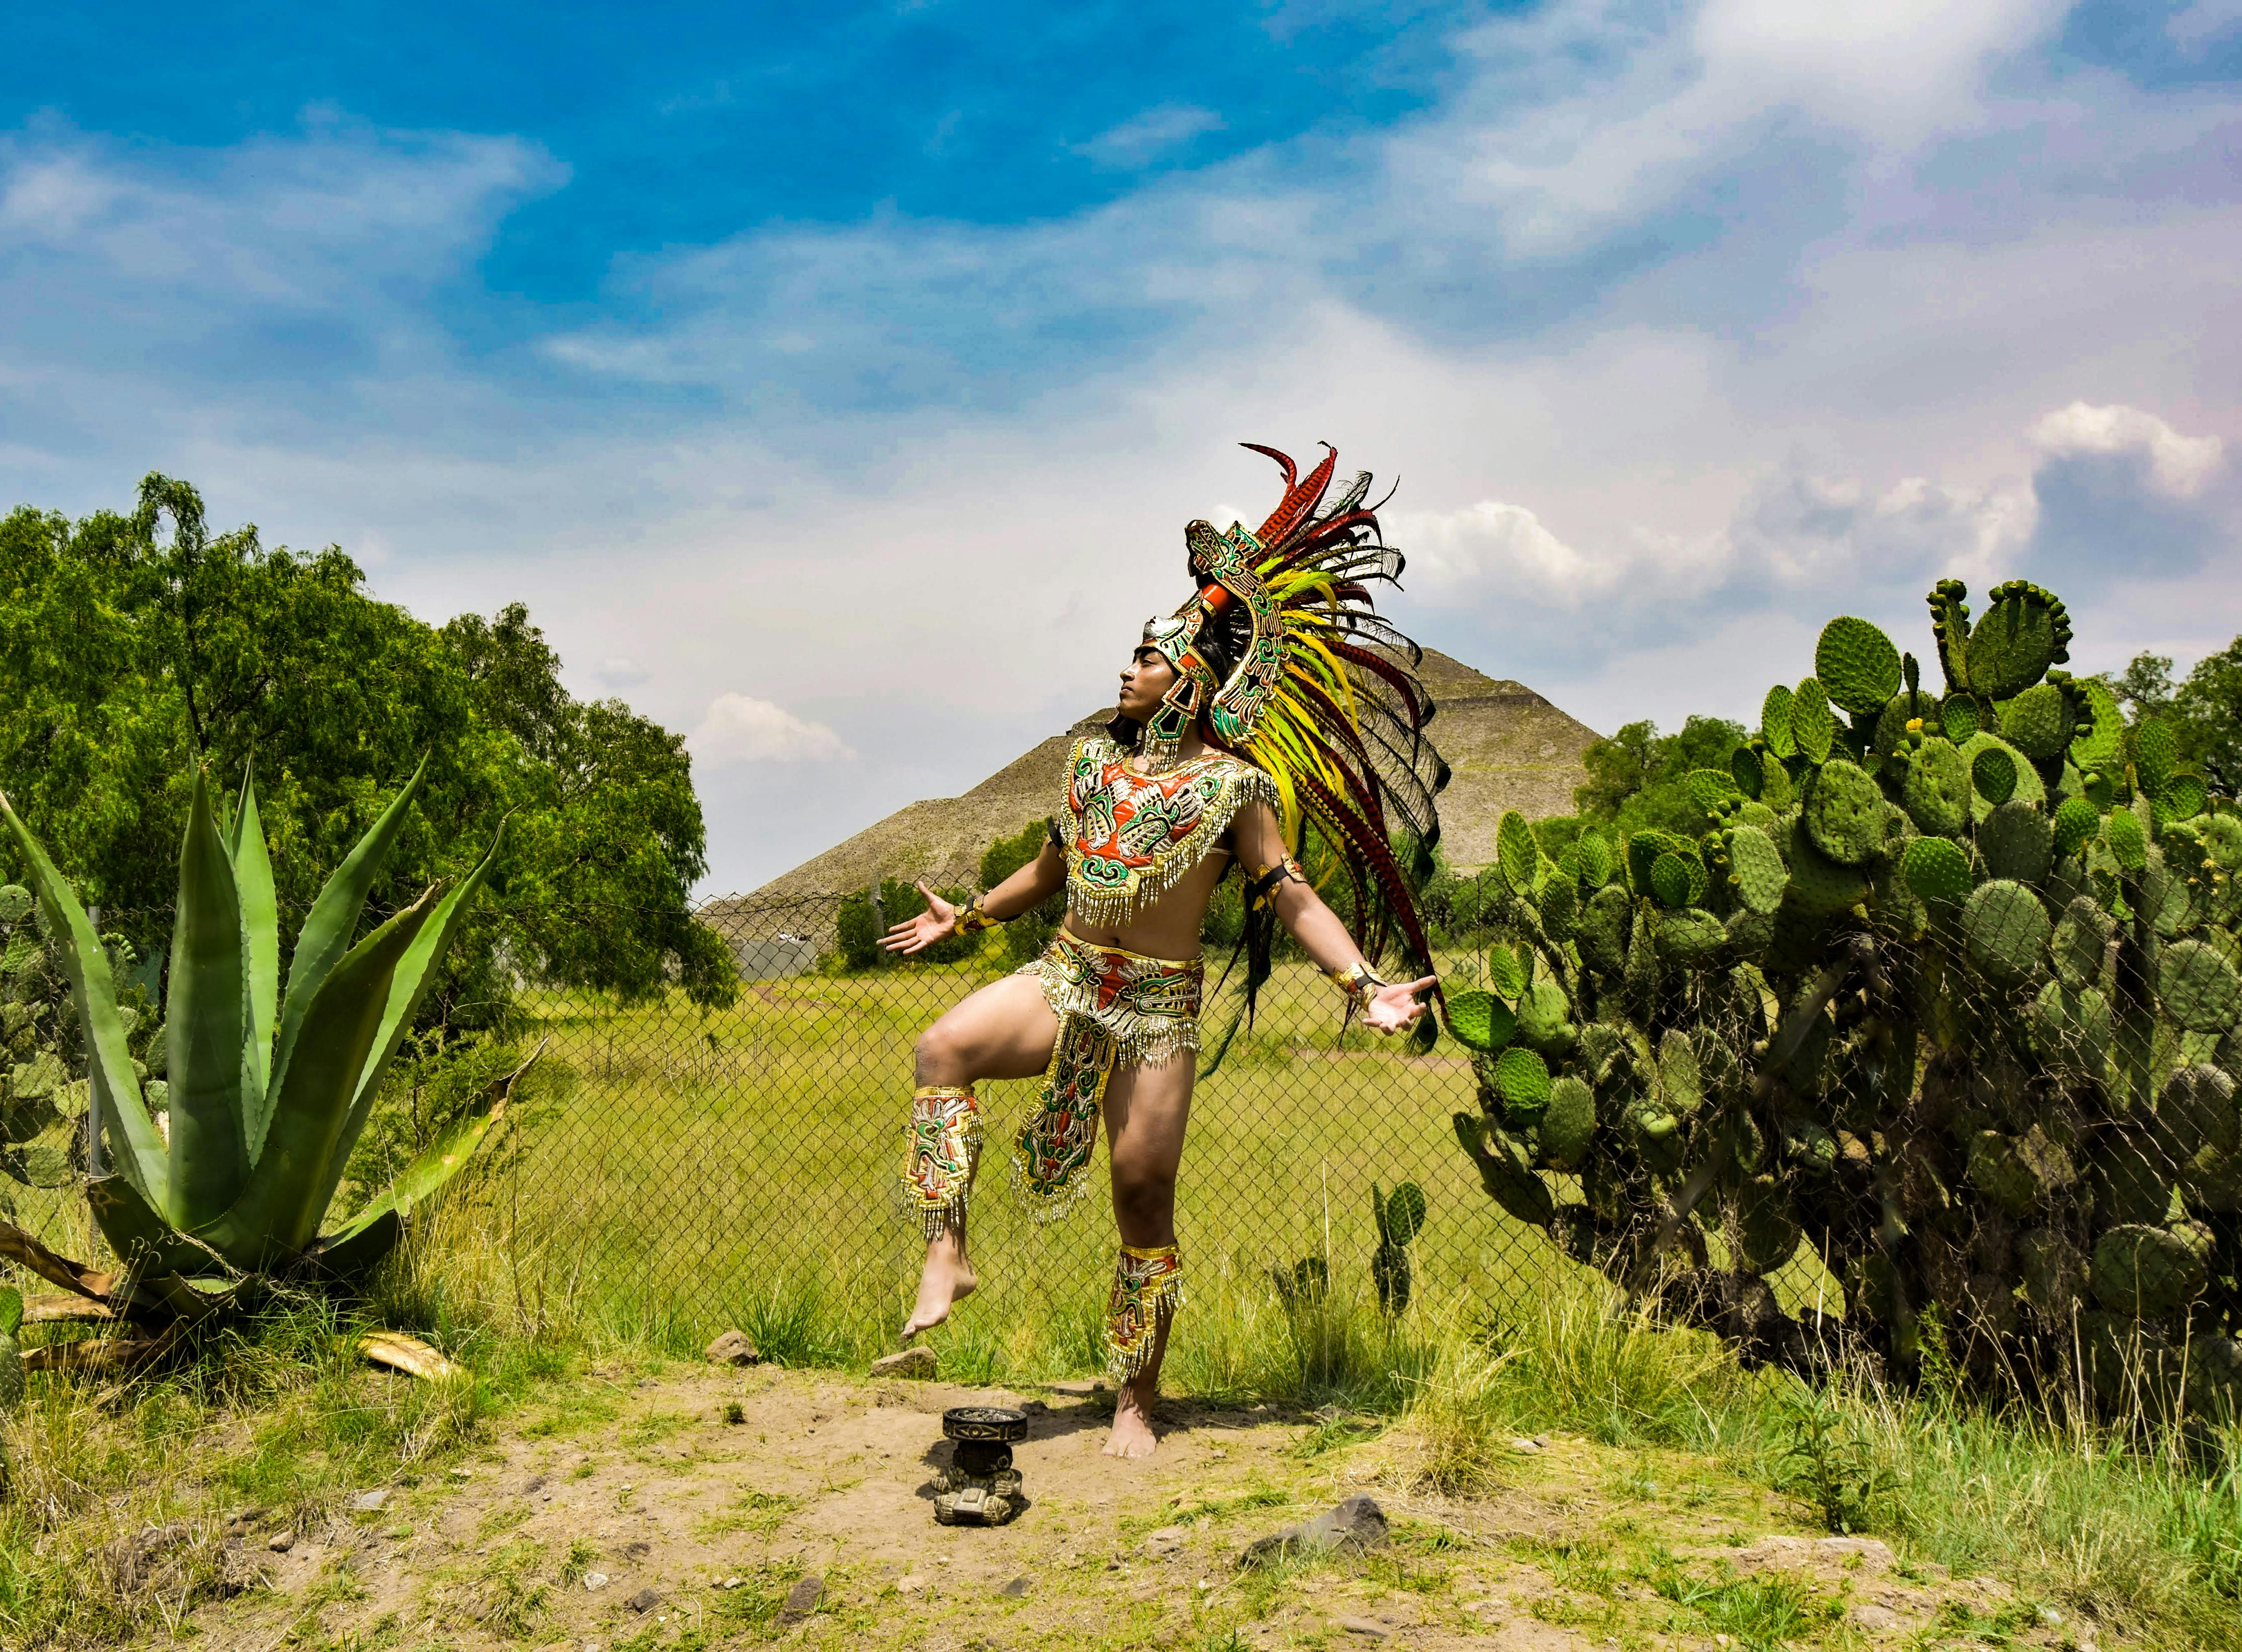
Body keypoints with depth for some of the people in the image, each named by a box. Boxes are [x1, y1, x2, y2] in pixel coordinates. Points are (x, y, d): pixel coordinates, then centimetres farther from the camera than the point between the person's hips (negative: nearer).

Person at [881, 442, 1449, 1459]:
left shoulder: (1232, 784, -3)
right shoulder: (1095, 755, 12)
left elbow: (1291, 895, -5)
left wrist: (1365, 985, -17)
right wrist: (967, 918, 34)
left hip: (1157, 1005, -4)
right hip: (1065, 979, 4)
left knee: (1143, 1196, 0)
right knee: (943, 1048, -24)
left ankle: (1136, 1401, 15)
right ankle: (948, 1254, -18)